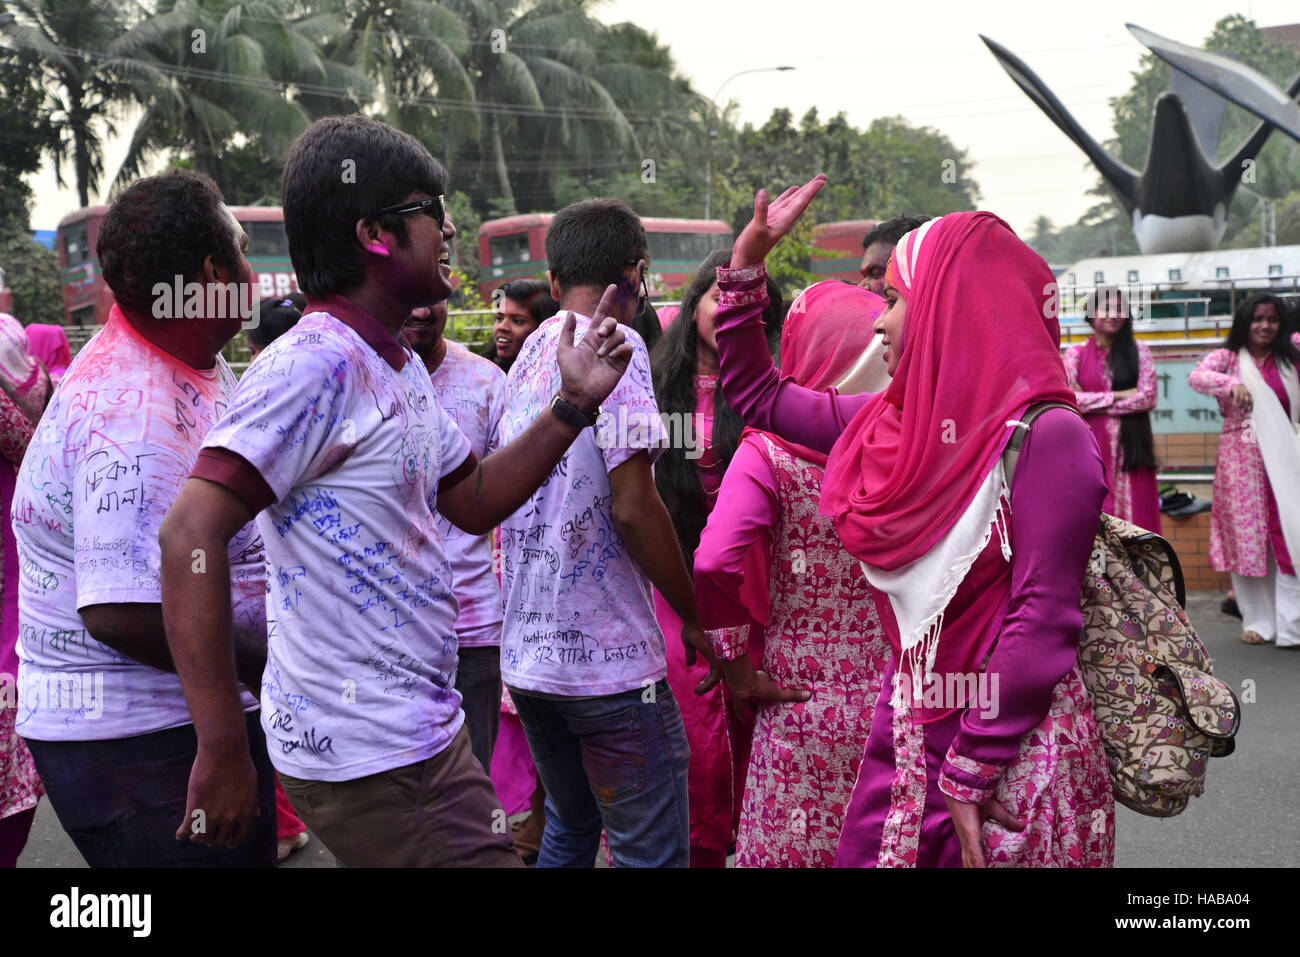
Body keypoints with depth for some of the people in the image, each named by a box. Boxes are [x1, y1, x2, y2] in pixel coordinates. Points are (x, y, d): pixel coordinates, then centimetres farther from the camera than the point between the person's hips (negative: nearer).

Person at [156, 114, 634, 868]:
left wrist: (572, 407, 6)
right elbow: (191, 535, -26)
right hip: (367, 759, -10)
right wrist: (223, 753, -26)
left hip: (426, 730, 10)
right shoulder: (317, 363, -19)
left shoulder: (403, 368, 11)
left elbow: (474, 501, 19)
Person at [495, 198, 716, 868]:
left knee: (570, 829, 24)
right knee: (652, 852, 1)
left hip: (524, 655, 8)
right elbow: (632, 506, -19)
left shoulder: (527, 355, 12)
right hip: (607, 660, -8)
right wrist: (693, 616, -7)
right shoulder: (614, 345, -12)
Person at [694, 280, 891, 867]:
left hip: (801, 708, -2)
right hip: (895, 708, 3)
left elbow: (716, 562, -24)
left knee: (790, 848, 13)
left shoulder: (770, 454, -13)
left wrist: (737, 665, -11)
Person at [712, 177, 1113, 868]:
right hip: (908, 734, 7)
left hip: (1014, 750, -6)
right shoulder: (895, 423, 6)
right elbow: (757, 396, 18)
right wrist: (747, 261, 13)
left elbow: (1043, 620, -19)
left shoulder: (1045, 437, -15)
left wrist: (972, 774, -18)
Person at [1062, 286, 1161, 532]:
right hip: (1090, 445, 0)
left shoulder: (1138, 351, 8)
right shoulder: (1076, 353, 8)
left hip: (1130, 445, 0)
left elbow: (1148, 397, -3)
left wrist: (1093, 404, -6)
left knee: (1134, 513, -4)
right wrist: (1119, 395, -7)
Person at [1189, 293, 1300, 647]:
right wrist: (1232, 383, -28)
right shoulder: (1228, 357, 4)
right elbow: (1196, 376, -12)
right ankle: (1256, 622, 10)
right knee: (1246, 537, 0)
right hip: (1240, 457, -2)